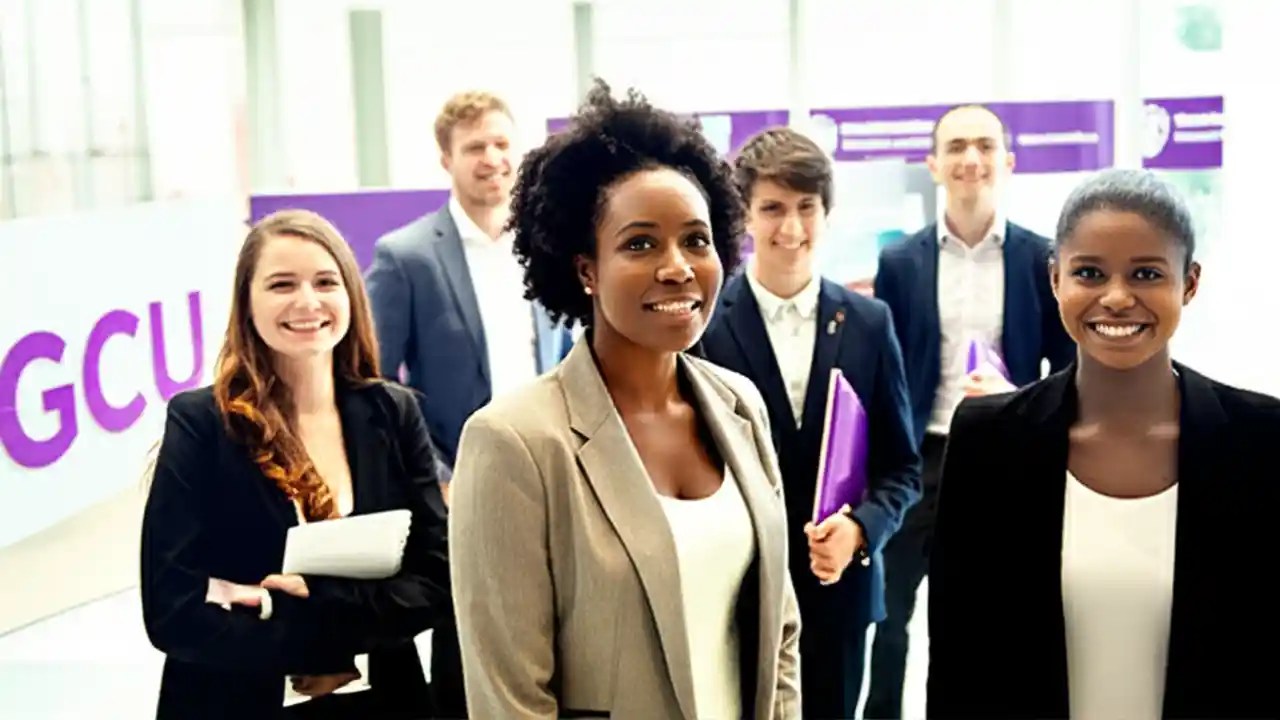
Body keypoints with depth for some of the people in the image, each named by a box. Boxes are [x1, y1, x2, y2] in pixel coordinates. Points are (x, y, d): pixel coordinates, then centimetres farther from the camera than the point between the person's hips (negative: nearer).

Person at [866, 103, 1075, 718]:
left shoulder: (1042, 259, 1)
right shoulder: (900, 261, 2)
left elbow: (1071, 372, 3)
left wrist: (1017, 399, -16)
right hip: (920, 460, 0)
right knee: (890, 610, 7)